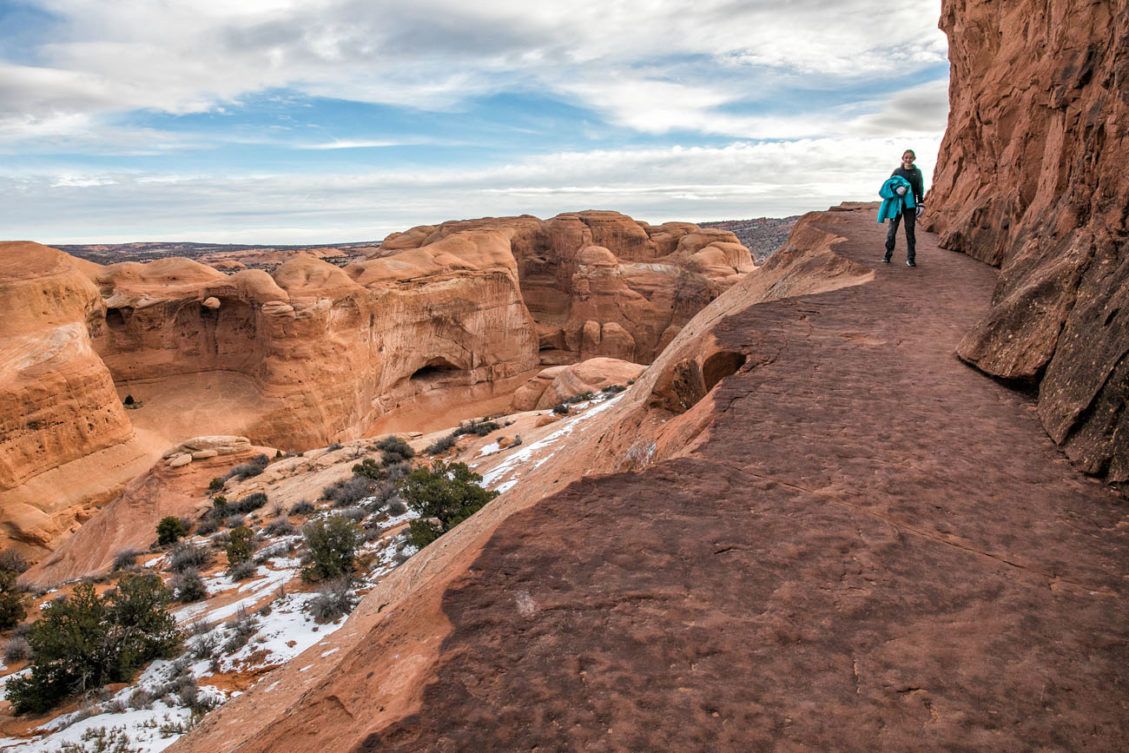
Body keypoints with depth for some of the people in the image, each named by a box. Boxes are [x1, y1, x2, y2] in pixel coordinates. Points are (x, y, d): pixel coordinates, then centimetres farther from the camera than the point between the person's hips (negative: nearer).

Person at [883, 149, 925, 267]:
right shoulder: (897, 171, 5)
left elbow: (920, 189, 7)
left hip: (910, 205, 0)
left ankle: (910, 258, 5)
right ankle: (888, 255, 9)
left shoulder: (917, 172, 7)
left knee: (910, 231, 1)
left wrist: (921, 204, 0)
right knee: (892, 230, 0)